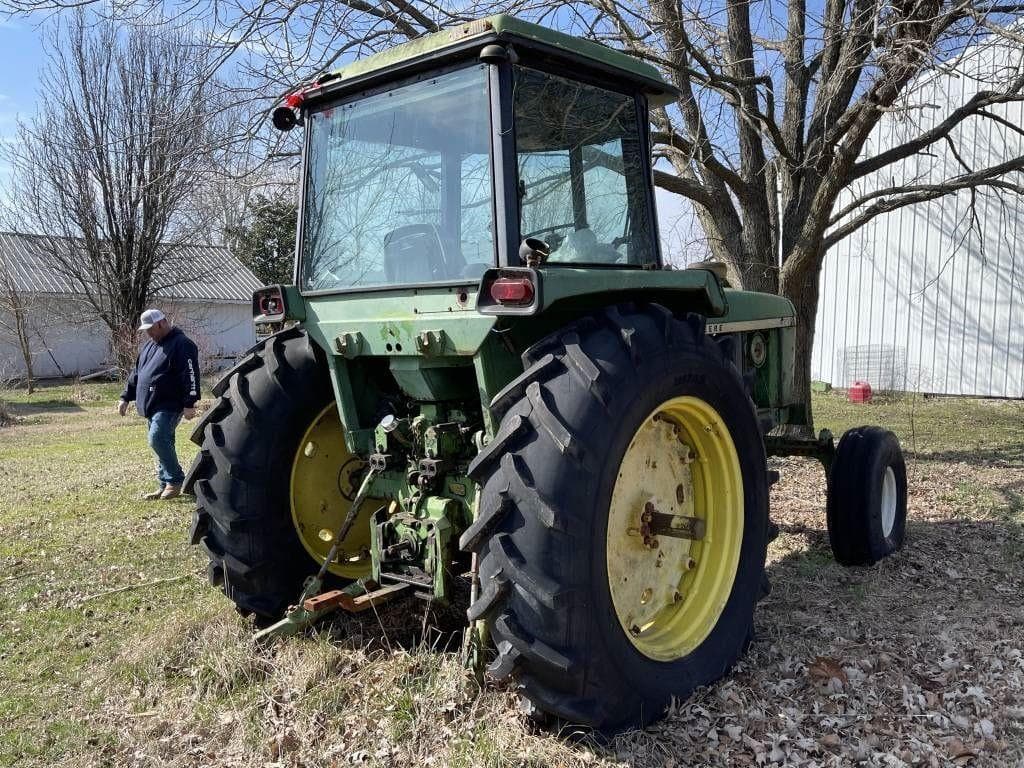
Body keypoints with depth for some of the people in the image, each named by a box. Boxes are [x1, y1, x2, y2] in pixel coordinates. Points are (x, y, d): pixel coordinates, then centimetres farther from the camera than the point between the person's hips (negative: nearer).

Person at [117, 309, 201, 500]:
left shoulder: (181, 344, -10)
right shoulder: (150, 345, 19)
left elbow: (190, 375, -17)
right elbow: (136, 373, 25)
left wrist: (189, 404, -22)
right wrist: (126, 397, 21)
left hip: (169, 406, -9)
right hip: (151, 406, 9)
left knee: (158, 439, -19)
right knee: (162, 443, 11)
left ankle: (175, 480, -5)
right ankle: (164, 486, 16)